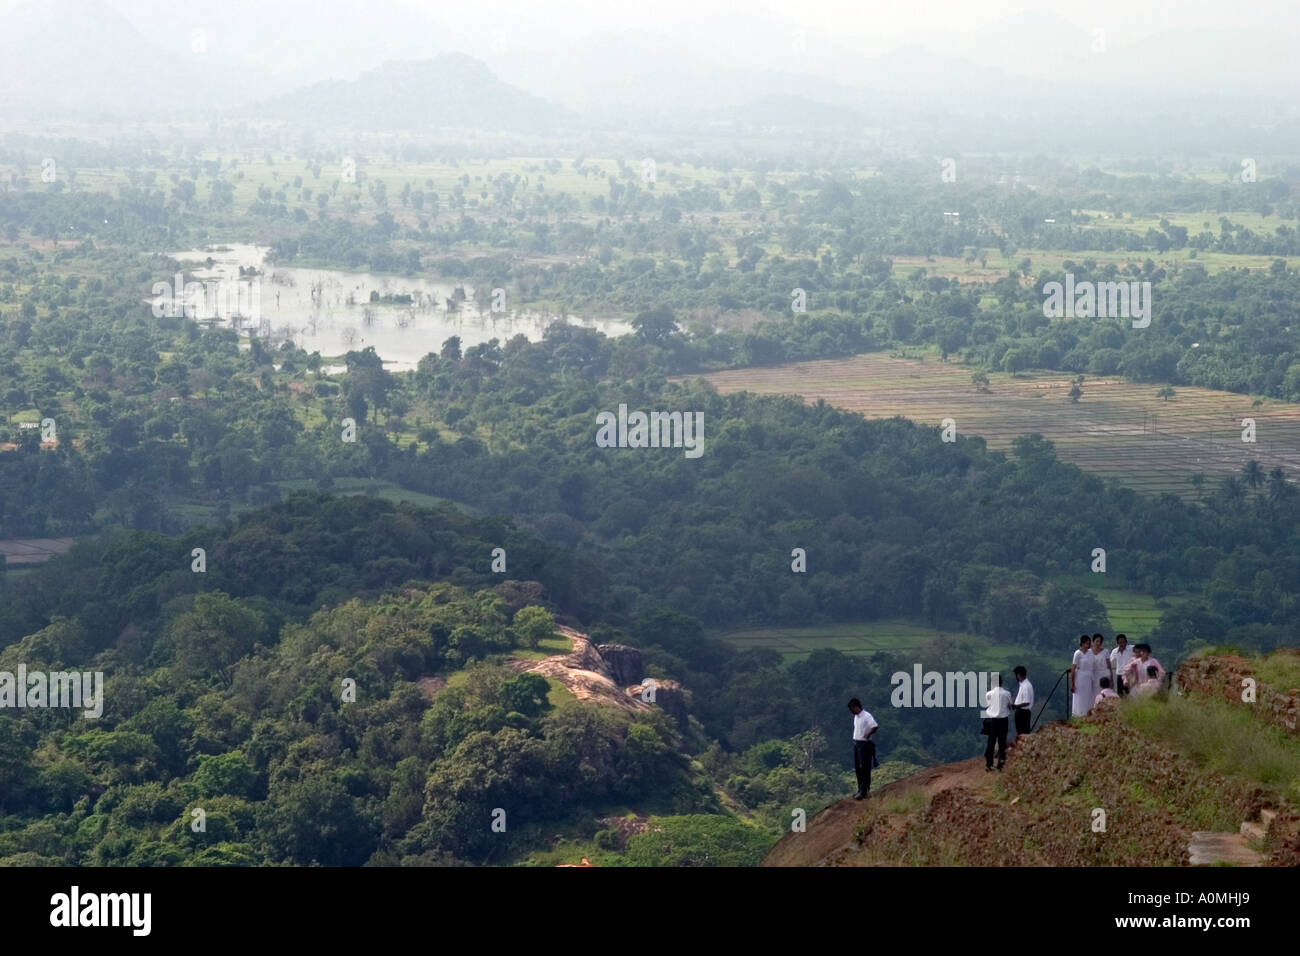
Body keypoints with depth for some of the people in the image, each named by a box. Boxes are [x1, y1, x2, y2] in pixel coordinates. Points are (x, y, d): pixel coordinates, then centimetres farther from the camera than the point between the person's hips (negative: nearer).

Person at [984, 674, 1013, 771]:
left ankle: (988, 764, 6)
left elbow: (985, 707, 1)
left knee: (990, 742, 7)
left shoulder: (989, 694, -8)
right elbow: (1010, 707, 3)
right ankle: (1000, 763, 10)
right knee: (1002, 742, 9)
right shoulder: (1007, 693, -8)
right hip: (1003, 719, 0)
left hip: (992, 720, 0)